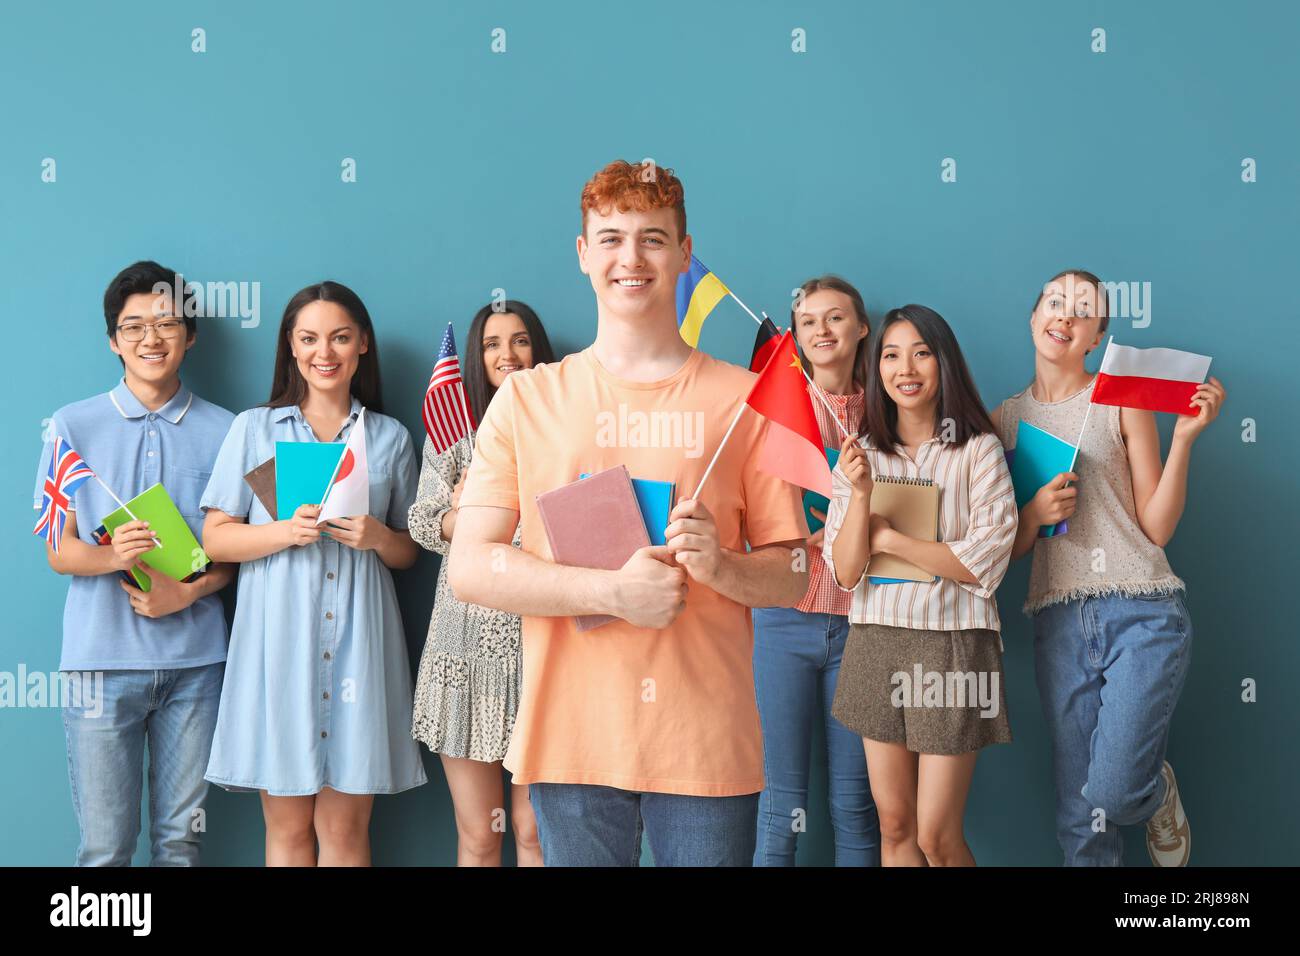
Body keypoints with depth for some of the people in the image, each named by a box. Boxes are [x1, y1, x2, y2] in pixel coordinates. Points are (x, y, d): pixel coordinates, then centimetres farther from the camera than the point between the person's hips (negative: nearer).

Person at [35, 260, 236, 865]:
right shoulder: (73, 427, 4)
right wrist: (113, 555, -19)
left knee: (181, 836, 8)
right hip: (102, 658, -1)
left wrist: (189, 591, -11)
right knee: (105, 844, 2)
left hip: (194, 660, 1)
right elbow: (59, 551, 2)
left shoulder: (223, 432, 6)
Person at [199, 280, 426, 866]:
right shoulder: (254, 428, 9)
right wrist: (287, 531, -13)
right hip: (279, 639, -1)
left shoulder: (391, 437, 12)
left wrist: (376, 537, -8)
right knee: (288, 824, 3)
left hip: (358, 637, 1)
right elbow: (216, 537, 4)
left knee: (345, 826, 2)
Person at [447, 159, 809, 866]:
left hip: (707, 744, 0)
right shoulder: (527, 398, 5)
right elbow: (469, 567, -2)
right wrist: (611, 590, -14)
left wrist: (723, 567, -15)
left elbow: (792, 575, 6)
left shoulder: (744, 401, 5)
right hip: (570, 737, 0)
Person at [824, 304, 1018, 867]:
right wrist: (860, 494, -16)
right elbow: (845, 574, -2)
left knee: (937, 837, -2)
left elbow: (982, 562, -13)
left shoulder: (978, 451, -4)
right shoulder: (861, 455, 6)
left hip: (952, 645, -3)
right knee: (895, 826, 11)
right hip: (875, 645, 4)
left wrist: (886, 537, -11)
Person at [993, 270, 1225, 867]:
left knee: (1110, 793, -13)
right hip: (1058, 620, 3)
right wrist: (1034, 515, -8)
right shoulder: (1005, 419, 12)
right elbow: (1008, 546, 12)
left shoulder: (1122, 401, 3)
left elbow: (1156, 527, -1)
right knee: (1080, 817, 4)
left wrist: (1184, 438, -11)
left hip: (1141, 612, -3)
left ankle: (1159, 792, 22)